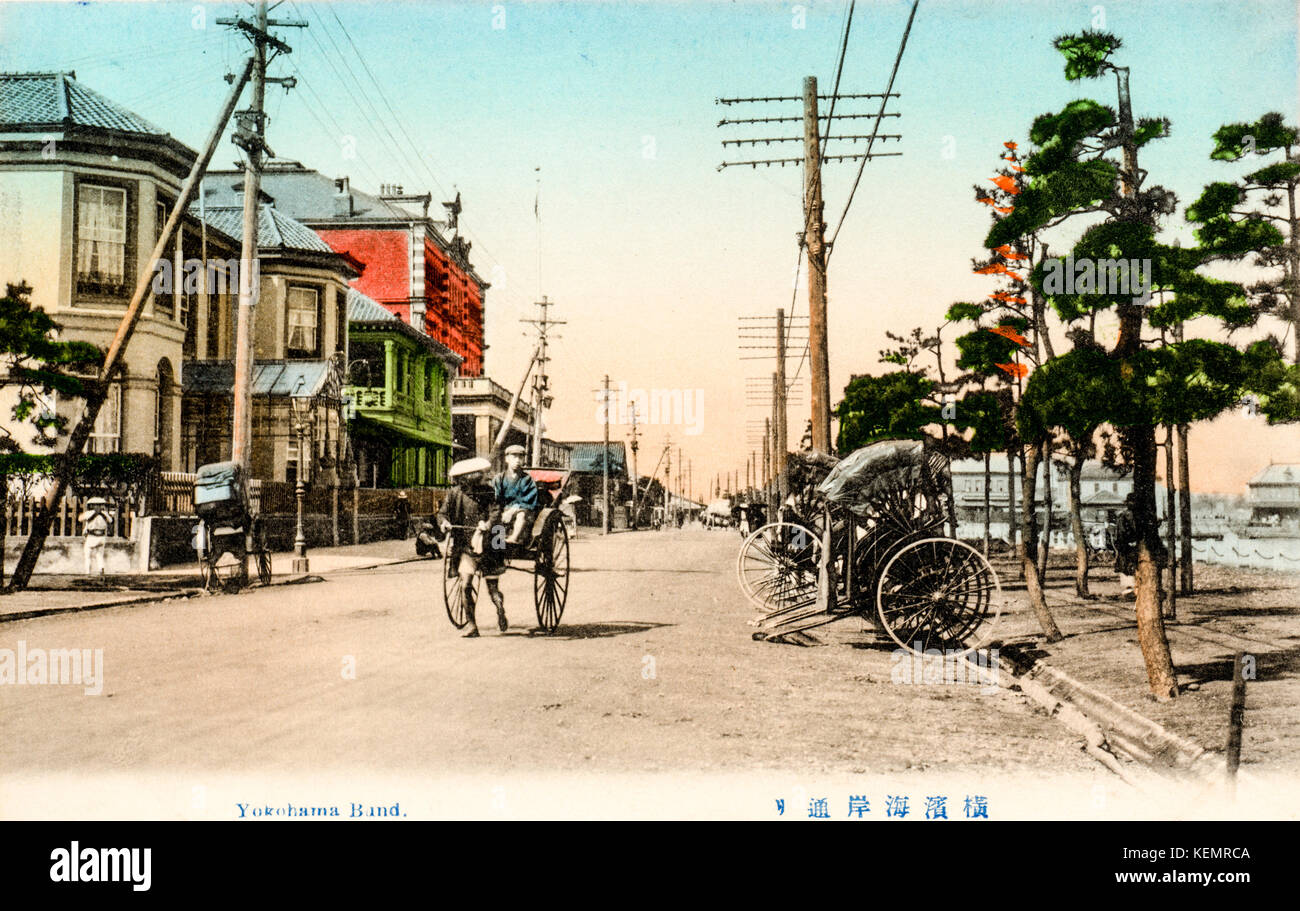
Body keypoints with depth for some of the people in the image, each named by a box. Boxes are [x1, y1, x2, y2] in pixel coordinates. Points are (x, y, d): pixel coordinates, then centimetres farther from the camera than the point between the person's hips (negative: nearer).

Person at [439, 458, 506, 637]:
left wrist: (488, 524, -33)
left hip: (487, 547, -2)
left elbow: (496, 512, -12)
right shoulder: (454, 493, 2)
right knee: (465, 585, -5)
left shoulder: (488, 491, -4)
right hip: (465, 547, 2)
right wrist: (444, 522, -22)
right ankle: (471, 625, 4)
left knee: (493, 588, 2)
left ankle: (501, 614, 21)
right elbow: (442, 512, 1)